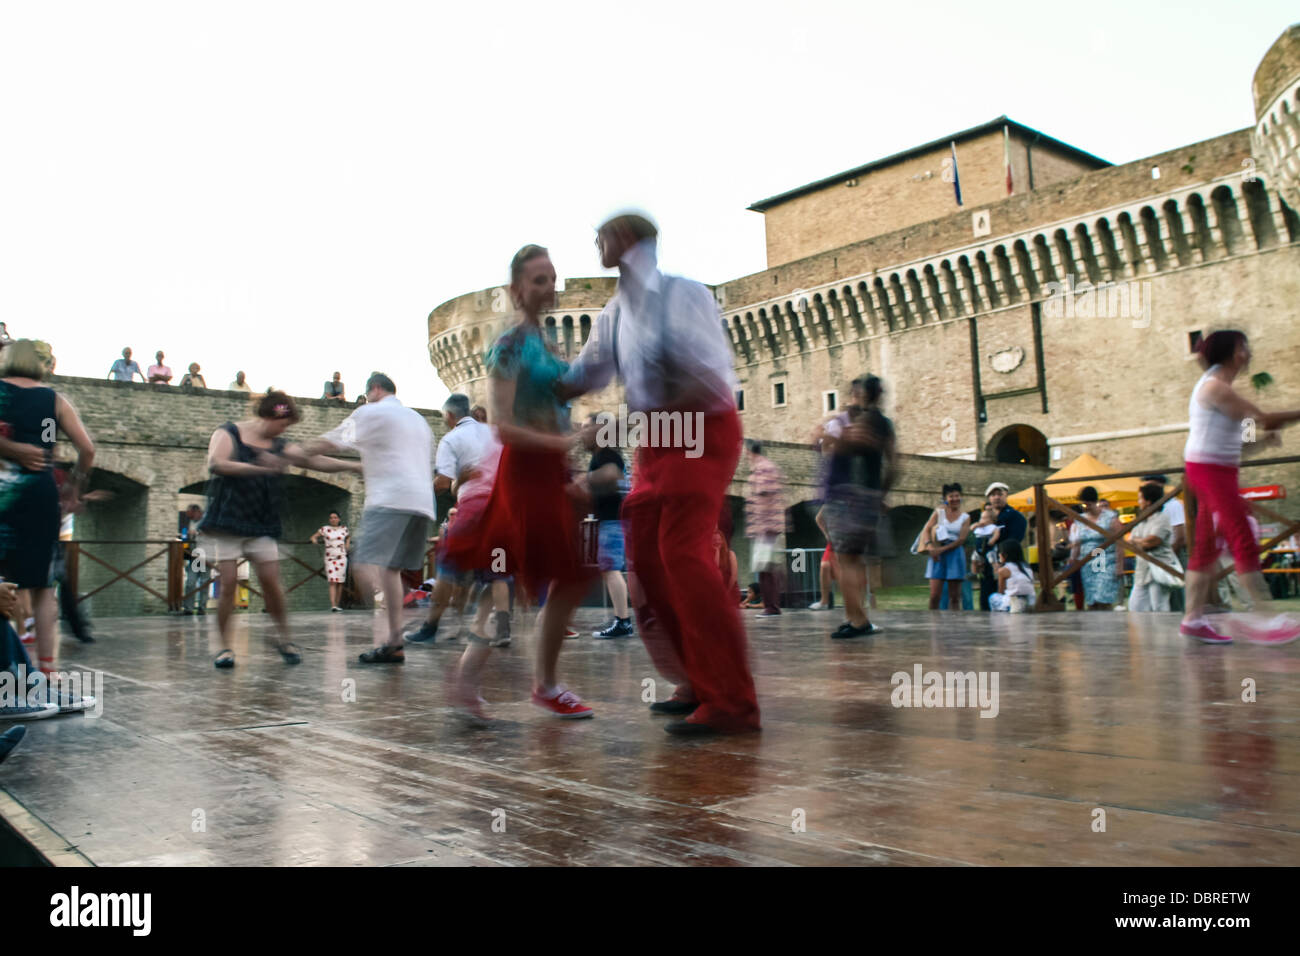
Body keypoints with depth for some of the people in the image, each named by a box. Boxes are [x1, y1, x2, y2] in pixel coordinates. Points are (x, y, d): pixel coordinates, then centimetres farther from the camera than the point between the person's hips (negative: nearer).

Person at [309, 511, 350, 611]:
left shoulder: (344, 529, 8)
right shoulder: (324, 529, 1)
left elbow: (349, 535, 28)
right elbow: (313, 536, 6)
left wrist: (347, 543, 11)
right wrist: (314, 540, -16)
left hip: (342, 558, 2)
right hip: (330, 558, -2)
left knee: (340, 582, 2)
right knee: (332, 582, -13)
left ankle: (338, 604, 12)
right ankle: (333, 605, -21)